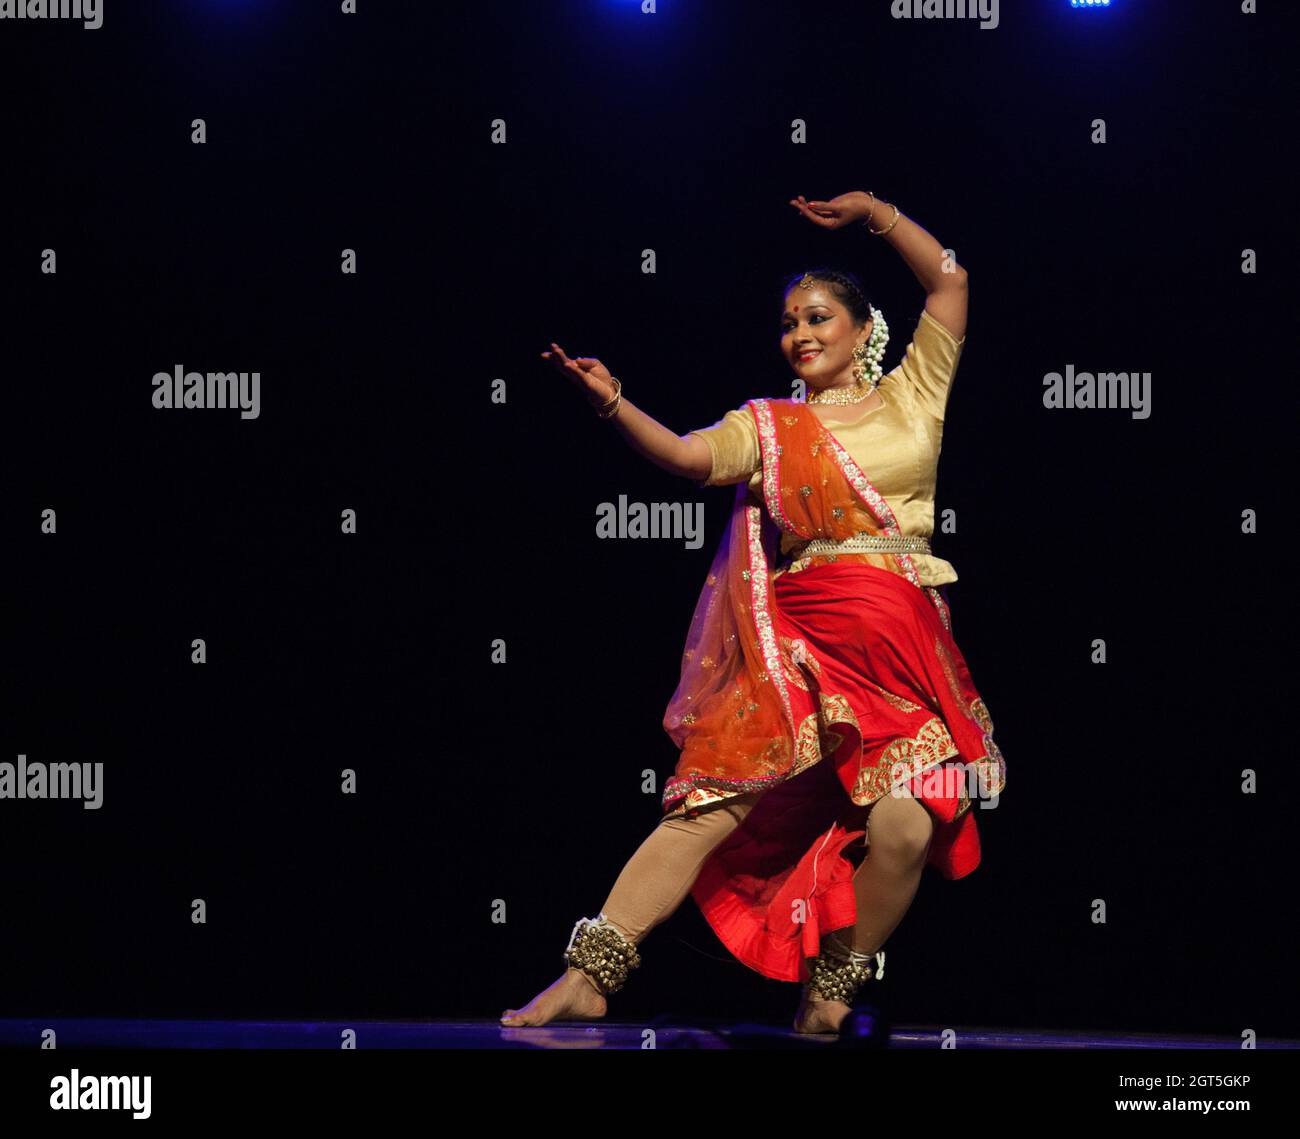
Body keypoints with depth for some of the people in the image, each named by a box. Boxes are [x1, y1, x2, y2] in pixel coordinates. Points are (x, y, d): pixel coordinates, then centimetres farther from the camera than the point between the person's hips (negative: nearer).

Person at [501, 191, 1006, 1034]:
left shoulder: (911, 397, 13)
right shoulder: (768, 426, 13)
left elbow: (950, 281, 12)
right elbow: (686, 456, -4)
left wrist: (872, 212, 13)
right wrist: (611, 403, -18)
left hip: (903, 659, 0)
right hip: (796, 649, 0)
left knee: (904, 824, -18)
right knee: (709, 806, -11)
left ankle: (830, 995, 2)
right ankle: (590, 976, -13)